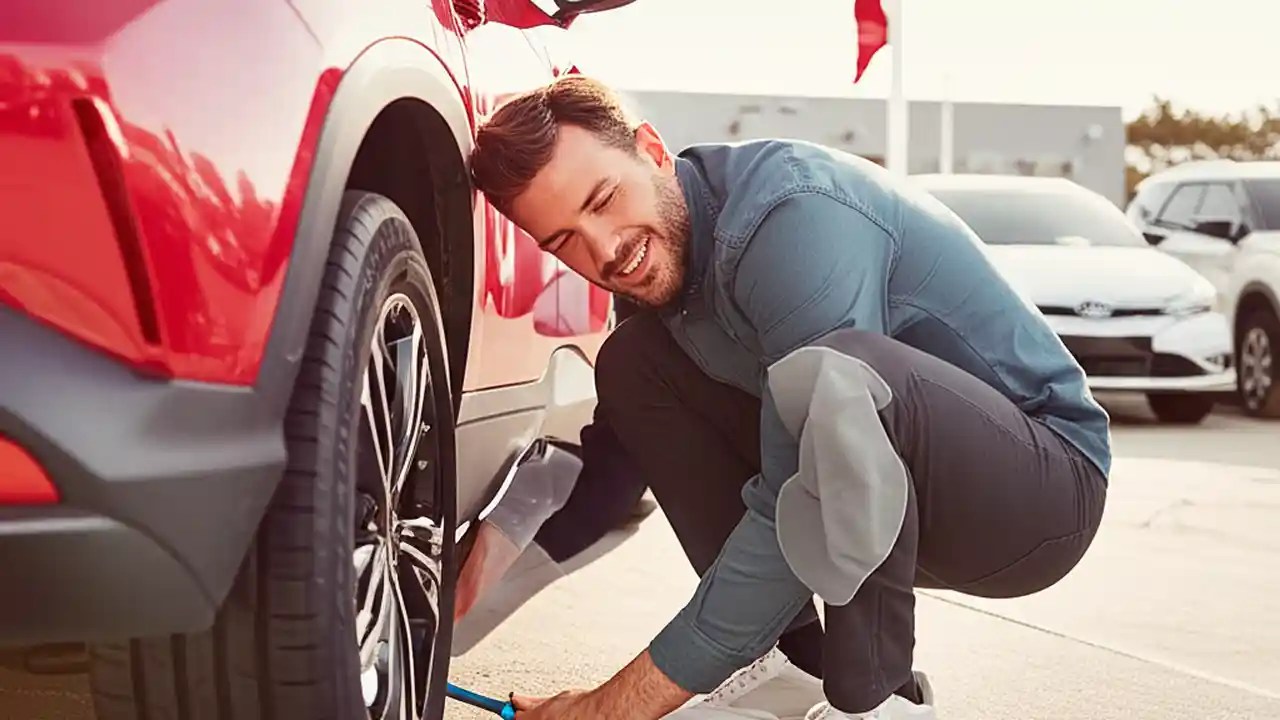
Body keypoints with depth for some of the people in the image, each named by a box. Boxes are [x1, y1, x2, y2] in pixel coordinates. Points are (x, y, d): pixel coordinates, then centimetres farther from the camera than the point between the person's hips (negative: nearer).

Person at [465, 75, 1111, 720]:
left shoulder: (793, 216, -27)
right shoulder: (657, 246, 0)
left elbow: (795, 510, -31)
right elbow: (627, 442, 16)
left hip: (1048, 479, -8)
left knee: (828, 371, -38)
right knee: (632, 363, -1)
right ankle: (791, 661, -2)